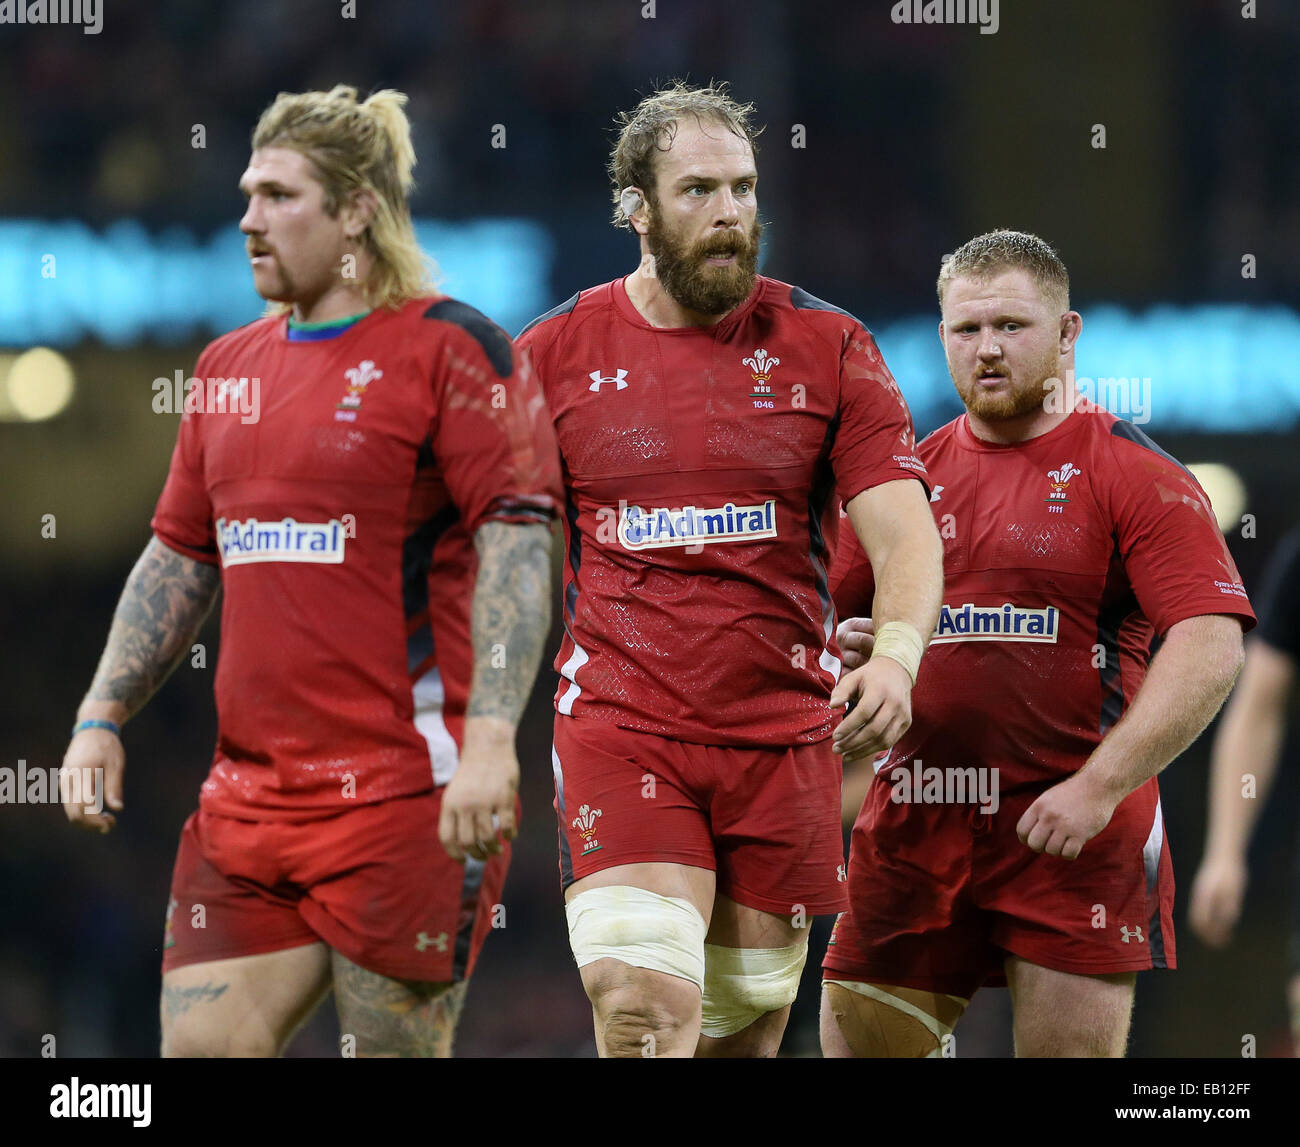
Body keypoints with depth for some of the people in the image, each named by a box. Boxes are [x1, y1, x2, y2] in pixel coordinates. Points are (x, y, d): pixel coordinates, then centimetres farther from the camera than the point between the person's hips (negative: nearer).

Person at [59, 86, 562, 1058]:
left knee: (395, 1045, -3)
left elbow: (518, 548, -12)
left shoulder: (450, 349, -6)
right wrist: (101, 719, 12)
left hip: (404, 788, -7)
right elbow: (178, 561, 23)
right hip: (249, 788, 7)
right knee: (199, 1047, 0)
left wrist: (489, 742, -22)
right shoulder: (229, 368, 16)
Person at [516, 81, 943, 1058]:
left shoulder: (827, 348, 3)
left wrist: (897, 651, -24)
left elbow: (903, 529, -4)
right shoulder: (555, 354, 3)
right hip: (619, 726, -1)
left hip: (781, 733, 1)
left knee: (745, 1031, 8)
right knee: (644, 1004, -20)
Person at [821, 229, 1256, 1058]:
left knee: (1072, 1046, -4)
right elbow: (836, 627, 23)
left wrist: (1098, 787, -21)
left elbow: (1211, 649, -13)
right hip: (915, 825, 5)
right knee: (857, 1037, 2)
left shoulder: (1135, 475, -3)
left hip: (1073, 826, -4)